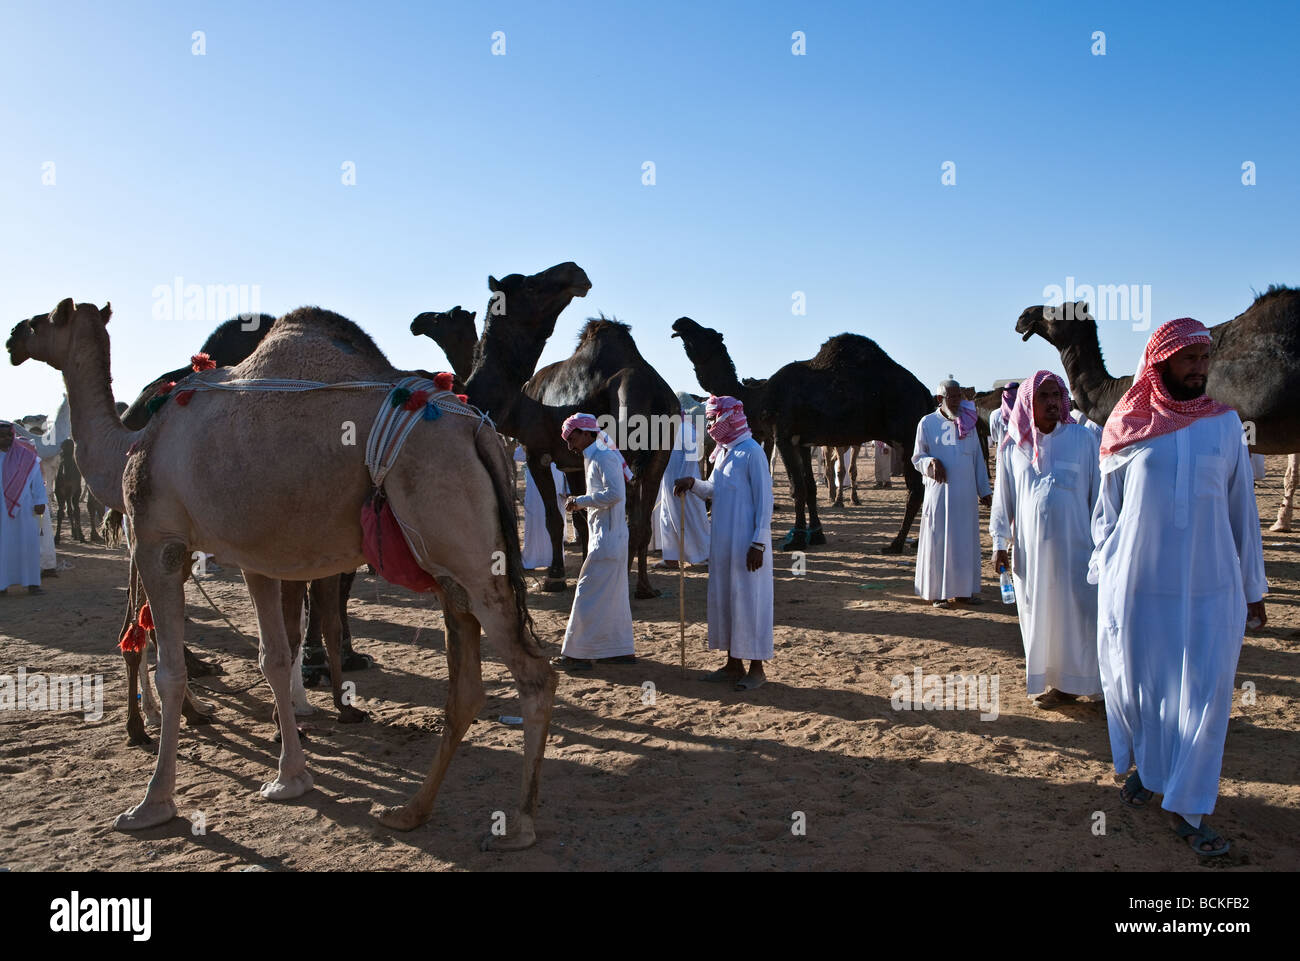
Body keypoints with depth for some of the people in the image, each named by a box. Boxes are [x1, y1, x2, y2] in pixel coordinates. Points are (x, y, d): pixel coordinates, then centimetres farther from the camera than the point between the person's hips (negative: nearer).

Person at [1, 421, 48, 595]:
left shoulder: (26, 456, 4)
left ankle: (32, 583, 3)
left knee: (28, 543, -1)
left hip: (22, 507, -1)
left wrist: (40, 502, -7)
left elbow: (37, 479, 2)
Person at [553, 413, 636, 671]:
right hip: (608, 536, 10)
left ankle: (578, 654, -3)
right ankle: (622, 650, 20)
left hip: (606, 539, -10)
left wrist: (581, 501, -16)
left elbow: (614, 493, -24)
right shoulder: (596, 457, 18)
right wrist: (579, 502, 11)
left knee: (589, 594, -7)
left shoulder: (604, 457, -12)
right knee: (612, 595, 14)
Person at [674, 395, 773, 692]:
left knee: (749, 600, -1)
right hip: (722, 542, 9)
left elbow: (764, 500, -15)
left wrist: (759, 543, -19)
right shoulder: (722, 453, 12)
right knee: (723, 599, 12)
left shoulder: (752, 453, -13)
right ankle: (734, 663, 23)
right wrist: (693, 483, 3)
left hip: (746, 543, -9)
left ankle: (756, 667, 10)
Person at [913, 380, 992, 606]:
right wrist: (931, 462, -19)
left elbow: (977, 458, 14)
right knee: (938, 540, -1)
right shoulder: (927, 423, 0)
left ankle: (962, 590, 15)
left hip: (965, 493, 4)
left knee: (965, 540, 6)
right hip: (939, 491, -3)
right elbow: (917, 457, 3)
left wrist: (984, 490, 12)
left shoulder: (968, 422, 10)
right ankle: (937, 592, 7)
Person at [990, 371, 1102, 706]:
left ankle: (1071, 681, 12)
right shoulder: (1013, 447, 6)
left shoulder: (1082, 438, 1)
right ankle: (1045, 678, 20)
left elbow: (1098, 491, 4)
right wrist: (999, 544, 5)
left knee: (1075, 610, -1)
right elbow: (1002, 499, 9)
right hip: (1030, 547, 2)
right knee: (1038, 613, 7)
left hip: (1074, 544, -2)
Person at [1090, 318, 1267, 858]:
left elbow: (1242, 509, 7)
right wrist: (1106, 573, 4)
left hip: (1210, 589, 1)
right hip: (1138, 588, 0)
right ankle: (1145, 768, 34)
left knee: (1204, 696, 1)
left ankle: (1187, 806, 14)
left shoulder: (1224, 423, 3)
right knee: (1135, 686, 10)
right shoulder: (1129, 430, 0)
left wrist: (1253, 588, 9)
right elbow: (1106, 511, 8)